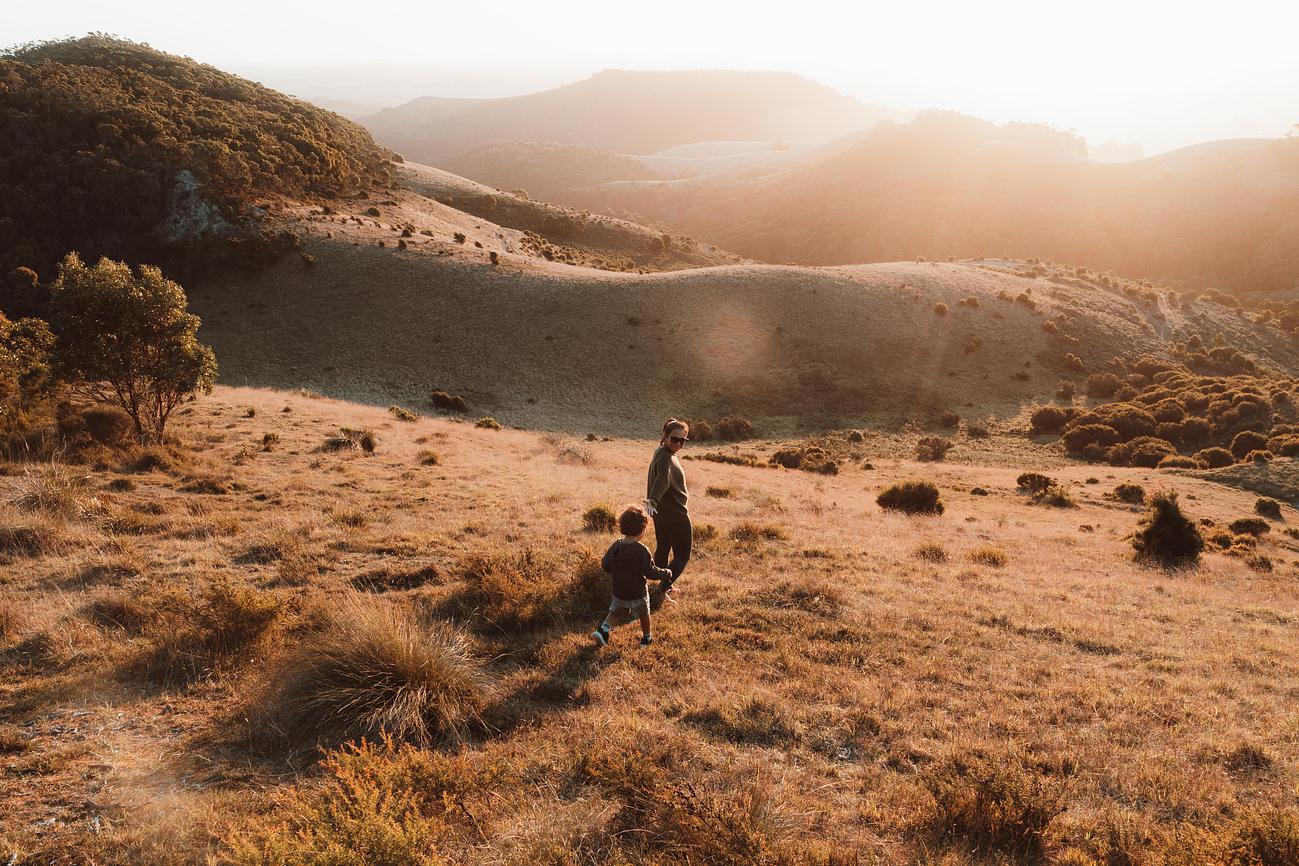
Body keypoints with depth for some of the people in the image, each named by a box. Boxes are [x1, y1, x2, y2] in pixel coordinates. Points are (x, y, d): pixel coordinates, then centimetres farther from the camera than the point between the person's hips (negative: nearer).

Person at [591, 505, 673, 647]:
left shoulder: (615, 546, -7)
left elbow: (605, 565, -1)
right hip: (638, 593, -4)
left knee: (615, 612, 22)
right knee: (644, 614, 20)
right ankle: (646, 638, 33)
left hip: (618, 591, 4)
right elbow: (650, 571, -22)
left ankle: (603, 629, 2)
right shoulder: (642, 550, -22)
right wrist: (666, 574, -6)